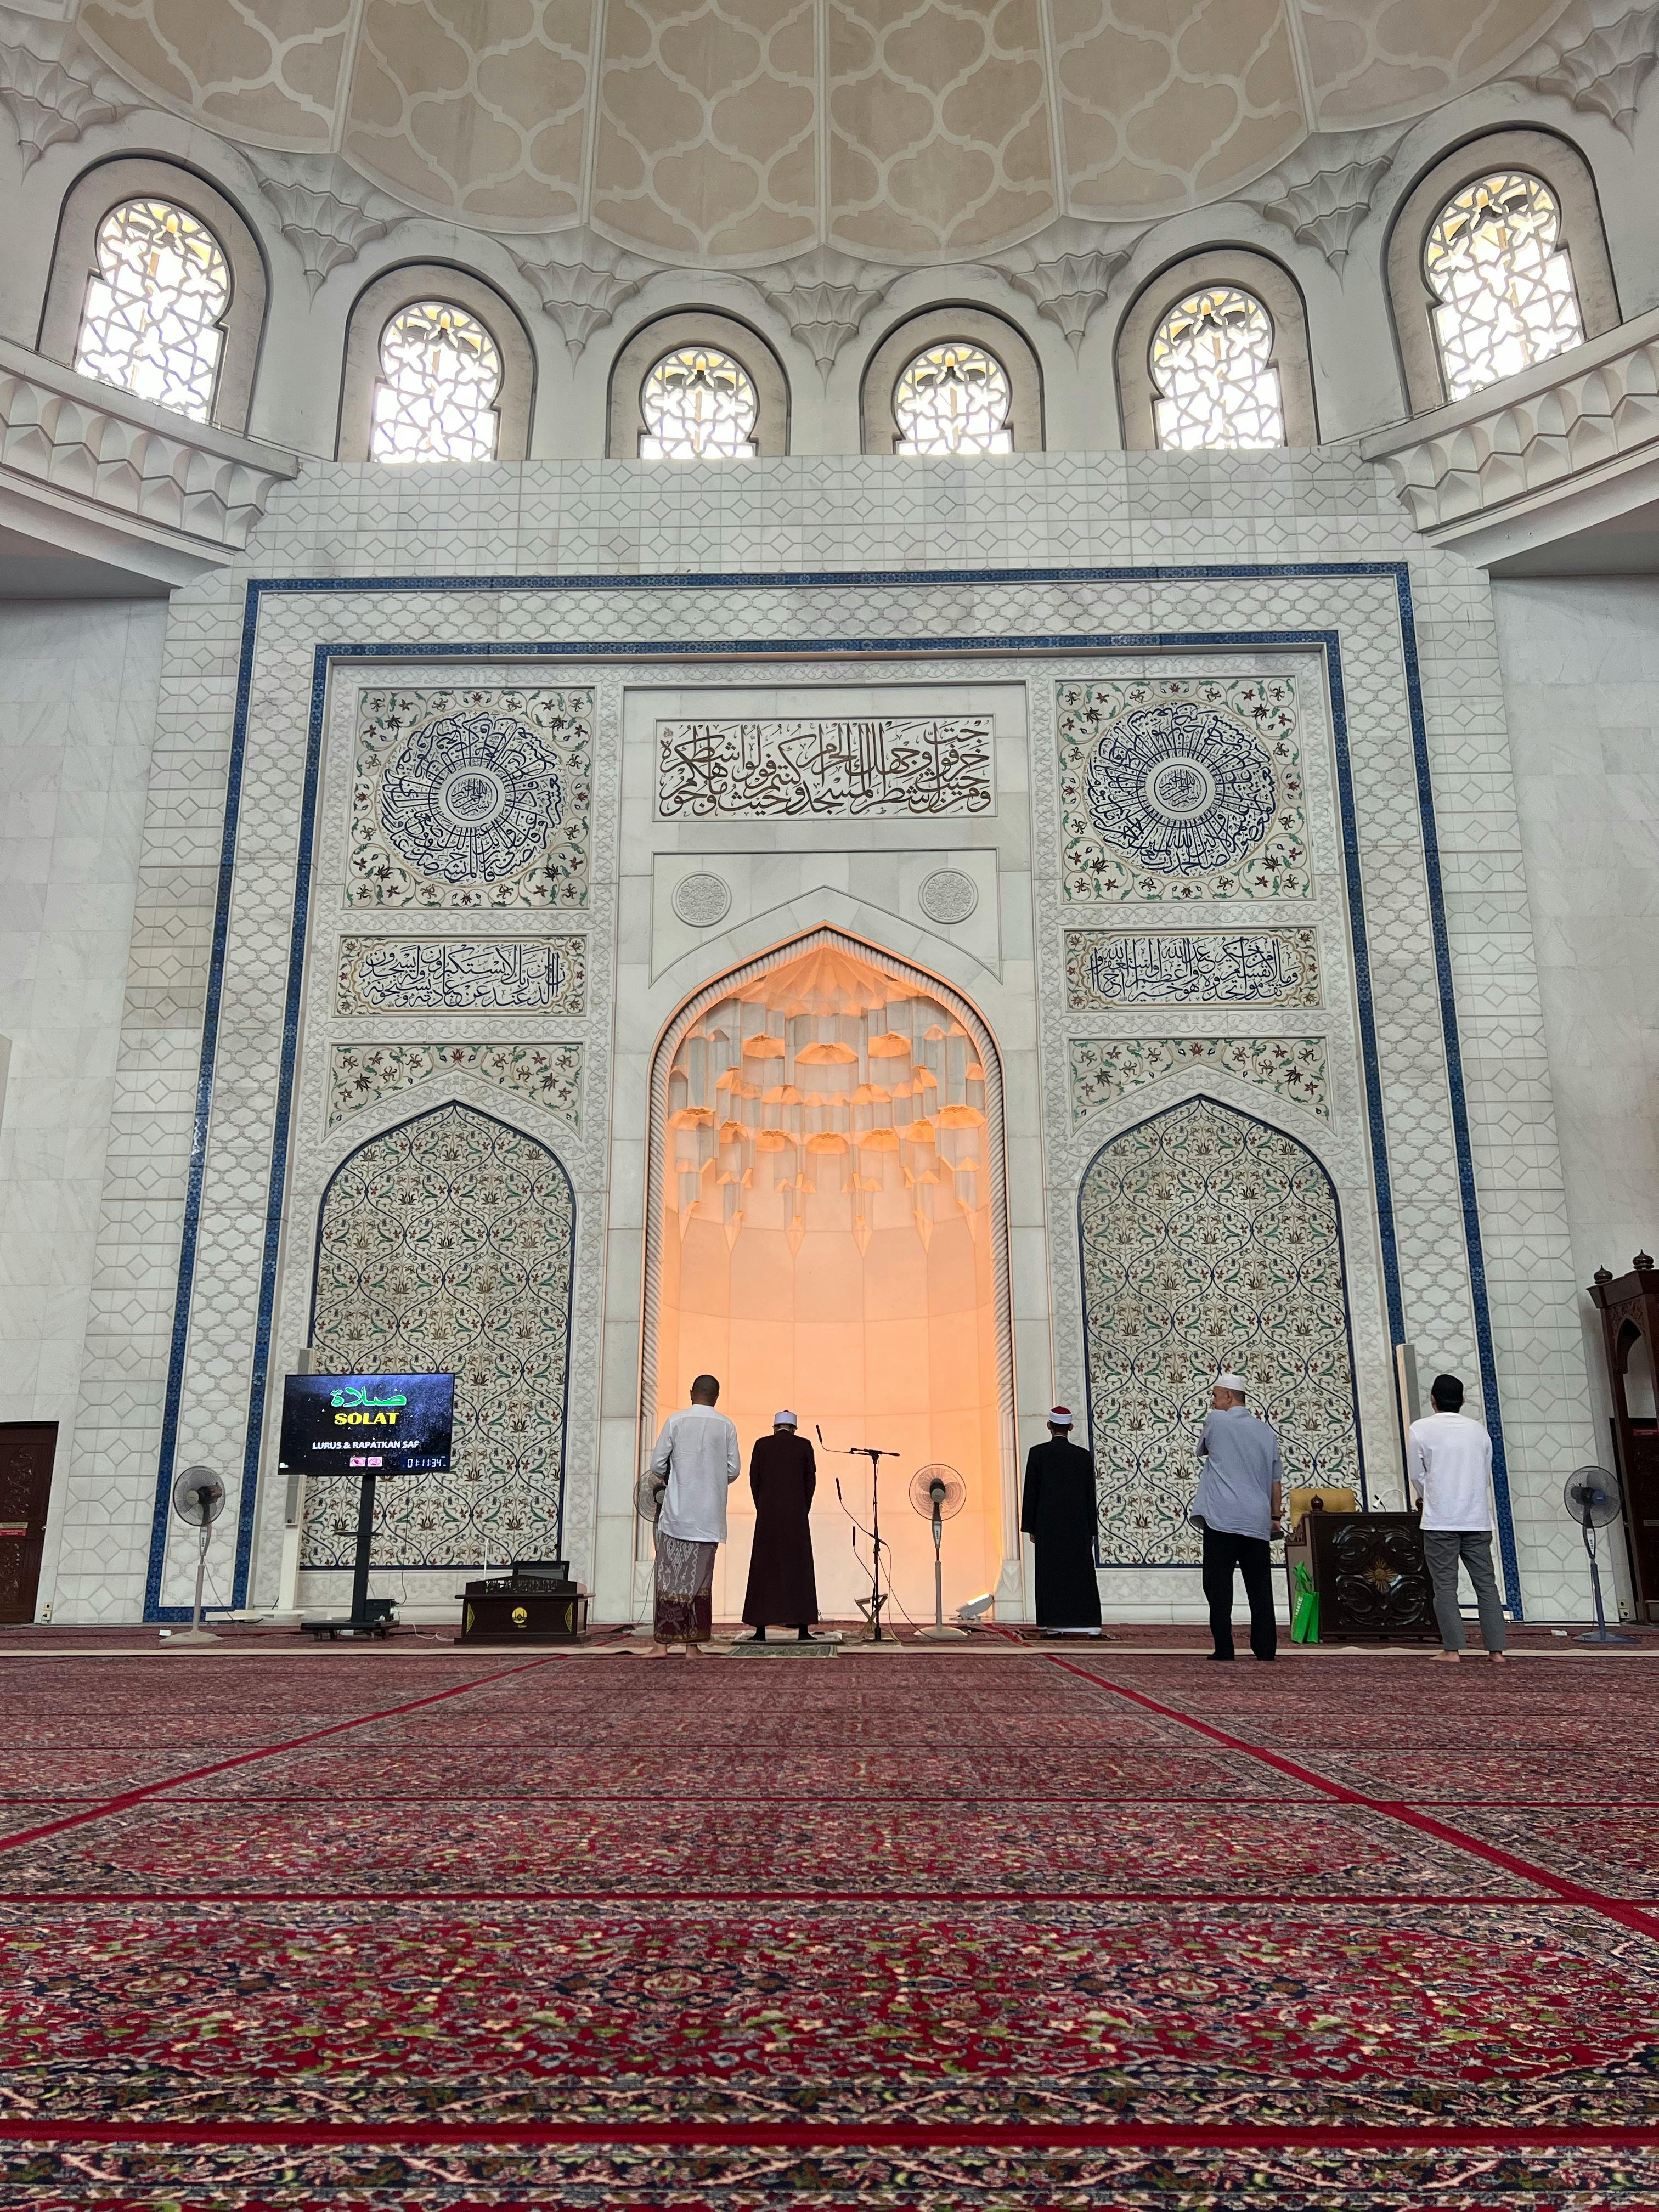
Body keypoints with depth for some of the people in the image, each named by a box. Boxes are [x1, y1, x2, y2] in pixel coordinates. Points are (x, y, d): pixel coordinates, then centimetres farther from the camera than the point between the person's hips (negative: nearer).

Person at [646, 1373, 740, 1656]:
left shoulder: (675, 1421, -3)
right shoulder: (726, 1426, 2)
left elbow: (657, 1465, -2)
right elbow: (734, 1470, 3)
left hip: (678, 1511, -1)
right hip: (710, 1515, 2)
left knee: (671, 1574, 2)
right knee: (701, 1577, 7)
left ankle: (663, 1642, -1)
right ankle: (693, 1644, 8)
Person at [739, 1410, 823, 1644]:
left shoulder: (761, 1444, 5)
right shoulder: (804, 1445, 4)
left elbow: (754, 1480, 2)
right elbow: (810, 1481, 1)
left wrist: (763, 1512, 11)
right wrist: (803, 1513, 9)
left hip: (767, 1514, 1)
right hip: (796, 1514, 0)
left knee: (763, 1571, 5)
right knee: (799, 1570, 4)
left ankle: (760, 1630, 1)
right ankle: (803, 1629, 0)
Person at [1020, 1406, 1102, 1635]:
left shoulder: (1037, 1453, -3)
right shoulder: (1084, 1456, 3)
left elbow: (1031, 1493, -3)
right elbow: (1090, 1497, 4)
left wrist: (1030, 1528, 3)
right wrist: (1092, 1530, 10)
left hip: (1047, 1526, -1)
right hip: (1078, 1527, 1)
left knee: (1051, 1574, 1)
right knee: (1080, 1574, 3)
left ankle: (1054, 1625, 0)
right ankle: (1082, 1625, -1)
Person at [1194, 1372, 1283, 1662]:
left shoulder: (1217, 1421, 0)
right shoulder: (1266, 1431, 12)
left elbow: (1203, 1450, 18)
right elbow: (1276, 1480, 15)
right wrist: (1276, 1515, 22)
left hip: (1221, 1518, -4)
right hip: (1258, 1521, 4)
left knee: (1219, 1586, -1)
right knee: (1260, 1587, 9)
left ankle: (1224, 1648, -5)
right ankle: (1266, 1647, 8)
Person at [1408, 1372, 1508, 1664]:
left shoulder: (1421, 1429, -3)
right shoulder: (1478, 1429, 7)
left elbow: (1417, 1476, 2)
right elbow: (1487, 1475, 12)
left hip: (1440, 1521, -3)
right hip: (1478, 1519, 3)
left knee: (1445, 1587, 1)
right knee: (1486, 1585, 7)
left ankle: (1452, 1649, -2)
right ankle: (1497, 1649, 5)